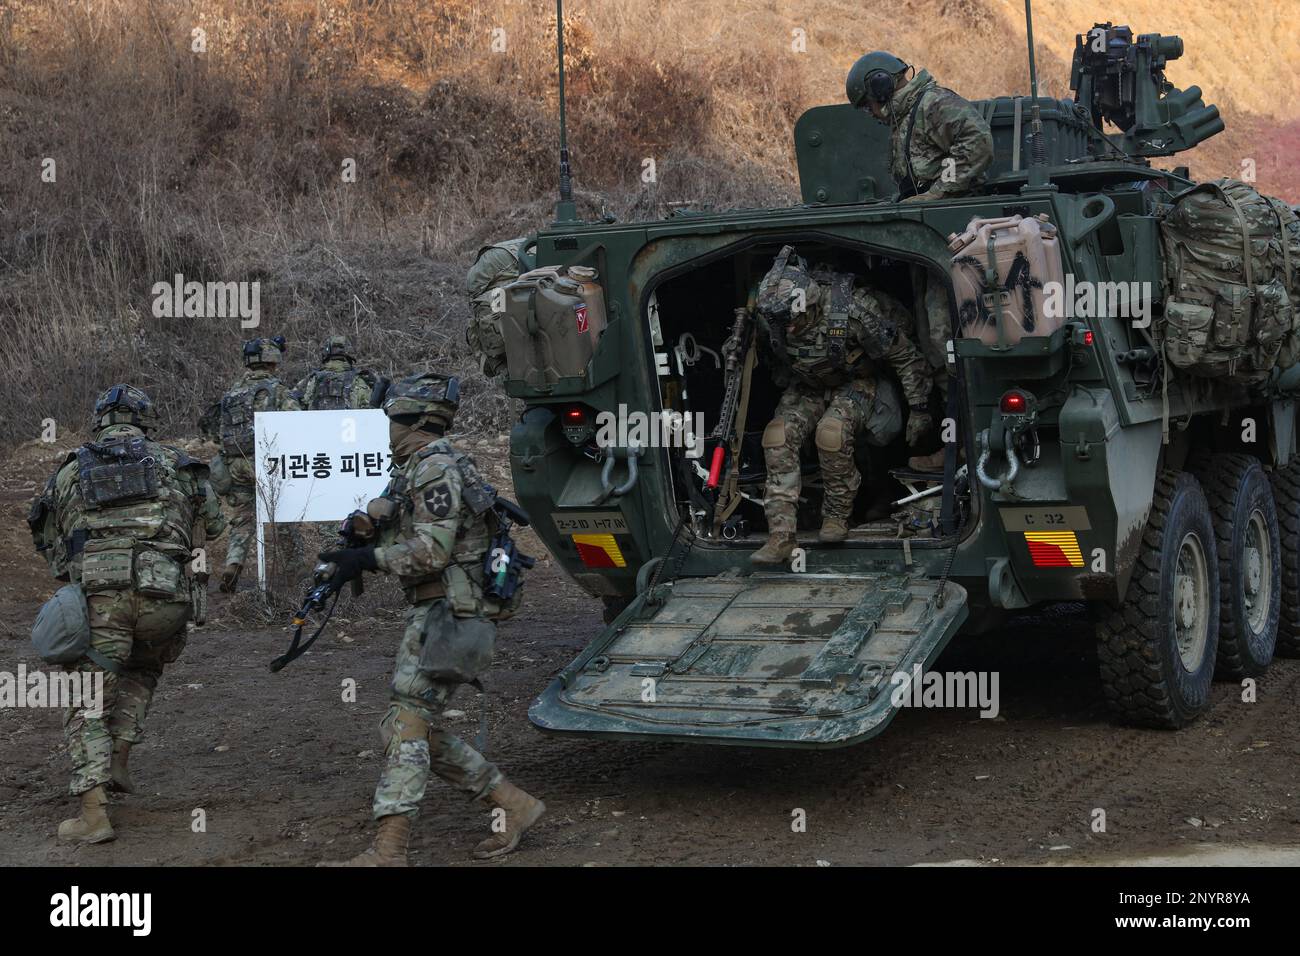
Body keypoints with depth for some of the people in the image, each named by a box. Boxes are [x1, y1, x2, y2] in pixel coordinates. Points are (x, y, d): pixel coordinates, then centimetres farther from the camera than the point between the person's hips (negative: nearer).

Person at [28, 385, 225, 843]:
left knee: (85, 705, 6)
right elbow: (214, 525, 24)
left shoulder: (70, 473, 17)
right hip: (165, 595, 1)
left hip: (98, 598, -1)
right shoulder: (172, 461, 16)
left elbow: (55, 554, 20)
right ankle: (119, 758, 20)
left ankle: (94, 812, -7)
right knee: (144, 667, 32)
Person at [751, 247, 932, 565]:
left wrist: (919, 409, -16)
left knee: (831, 432, -34)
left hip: (855, 384, -4)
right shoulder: (771, 319, -21)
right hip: (807, 388, 4)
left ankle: (837, 517, -11)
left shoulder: (853, 309, -34)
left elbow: (905, 356, -21)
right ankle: (780, 537, -26)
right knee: (778, 435, -23)